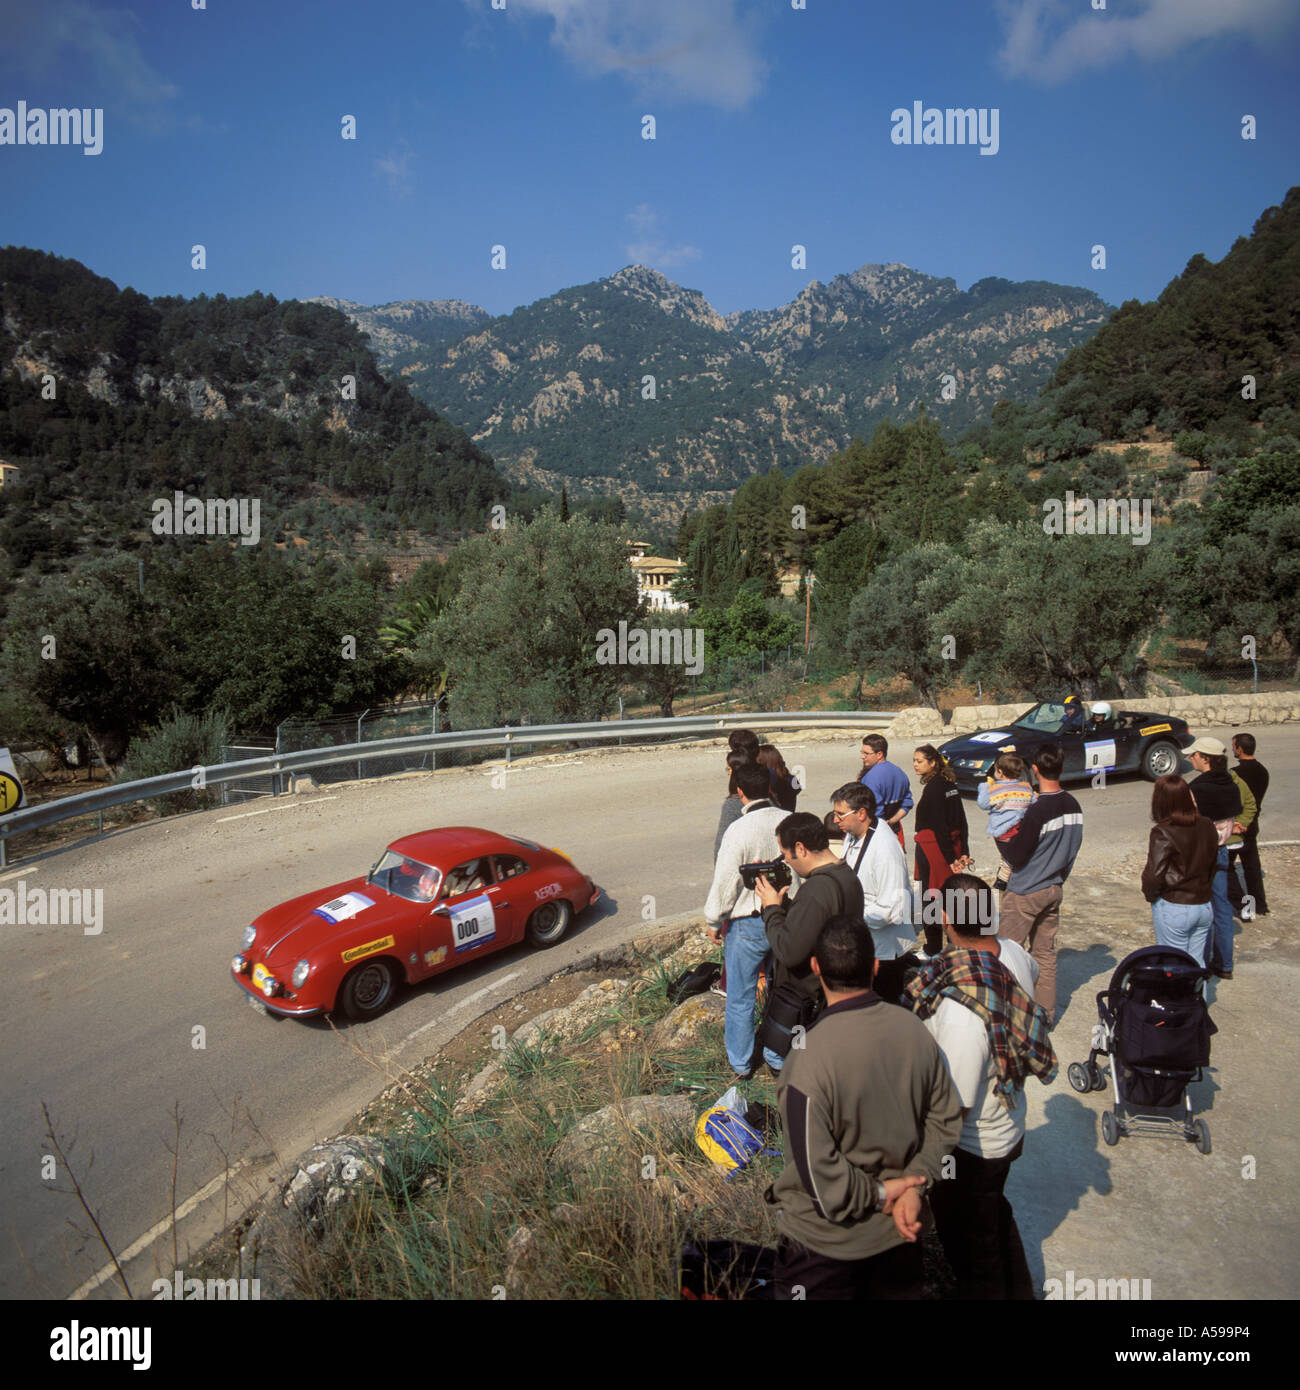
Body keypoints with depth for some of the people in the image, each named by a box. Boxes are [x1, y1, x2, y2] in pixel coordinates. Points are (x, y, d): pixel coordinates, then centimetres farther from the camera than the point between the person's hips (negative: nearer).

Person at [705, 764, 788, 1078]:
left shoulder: (738, 831, -22)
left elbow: (724, 884, -16)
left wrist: (714, 922, 0)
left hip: (748, 925, -4)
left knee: (741, 998, 14)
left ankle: (740, 1063, 28)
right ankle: (781, 1056, 35)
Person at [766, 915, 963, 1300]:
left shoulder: (809, 1056, -30)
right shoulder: (913, 1028, -13)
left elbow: (817, 1173, -26)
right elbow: (945, 1120, -4)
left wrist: (877, 1194, -11)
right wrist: (914, 1186, -7)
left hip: (827, 1241, -5)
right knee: (899, 1291, 28)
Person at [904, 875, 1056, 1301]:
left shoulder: (959, 1010, -41)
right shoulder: (1015, 955, -17)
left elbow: (954, 1109, -29)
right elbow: (1032, 975, 11)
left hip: (973, 1149, -8)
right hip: (1009, 1126, 8)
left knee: (970, 1246, 19)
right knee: (995, 1217, 33)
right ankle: (1018, 1290, 55)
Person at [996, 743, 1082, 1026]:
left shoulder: (1037, 811, -23)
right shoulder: (1074, 806, 0)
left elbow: (1016, 857, -18)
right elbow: (1072, 849, 12)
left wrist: (1006, 840, 0)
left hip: (1025, 893, -7)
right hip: (1055, 888, 7)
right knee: (1045, 953, 15)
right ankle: (1046, 1014, 22)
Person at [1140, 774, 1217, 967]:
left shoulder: (1163, 833, -18)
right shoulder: (1207, 827, 2)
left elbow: (1154, 874, -20)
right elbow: (1212, 863, 12)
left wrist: (1150, 895, -1)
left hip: (1174, 909, -6)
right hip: (1205, 906, 6)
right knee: (1197, 964, 17)